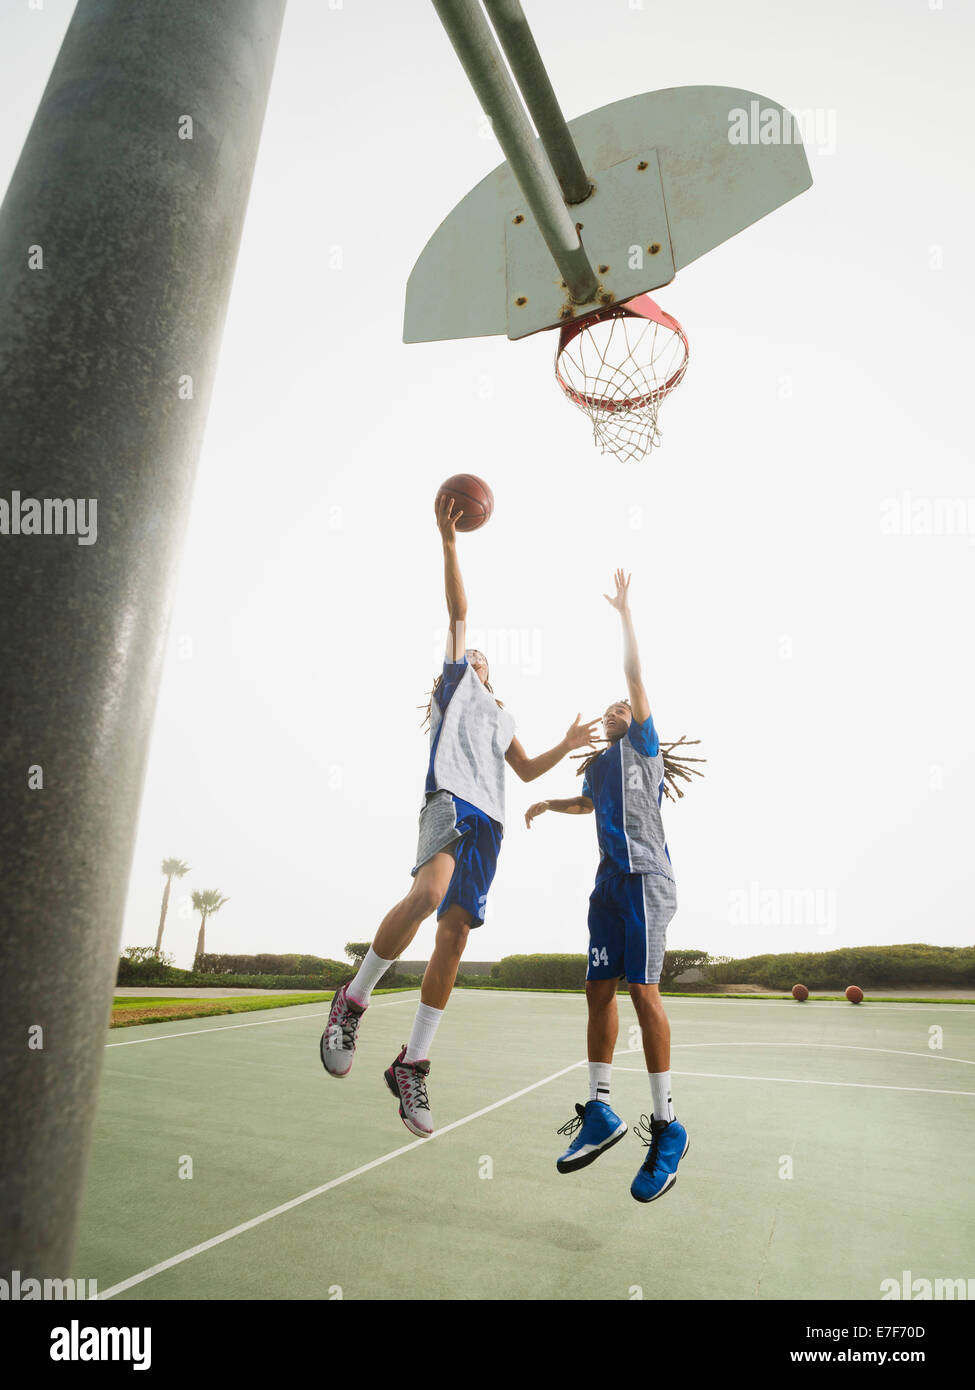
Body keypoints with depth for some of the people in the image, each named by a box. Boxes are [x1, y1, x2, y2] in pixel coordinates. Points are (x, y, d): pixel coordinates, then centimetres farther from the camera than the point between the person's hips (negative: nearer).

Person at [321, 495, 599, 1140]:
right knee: (429, 891, -33)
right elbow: (459, 609, 11)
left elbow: (526, 769, 40)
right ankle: (353, 1001, -15)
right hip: (450, 797, -6)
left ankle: (412, 1064, 6)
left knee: (455, 932, -2)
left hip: (488, 820, 6)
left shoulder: (503, 717, 36)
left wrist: (567, 745, 27)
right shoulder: (458, 678, 20)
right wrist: (449, 538, 2)